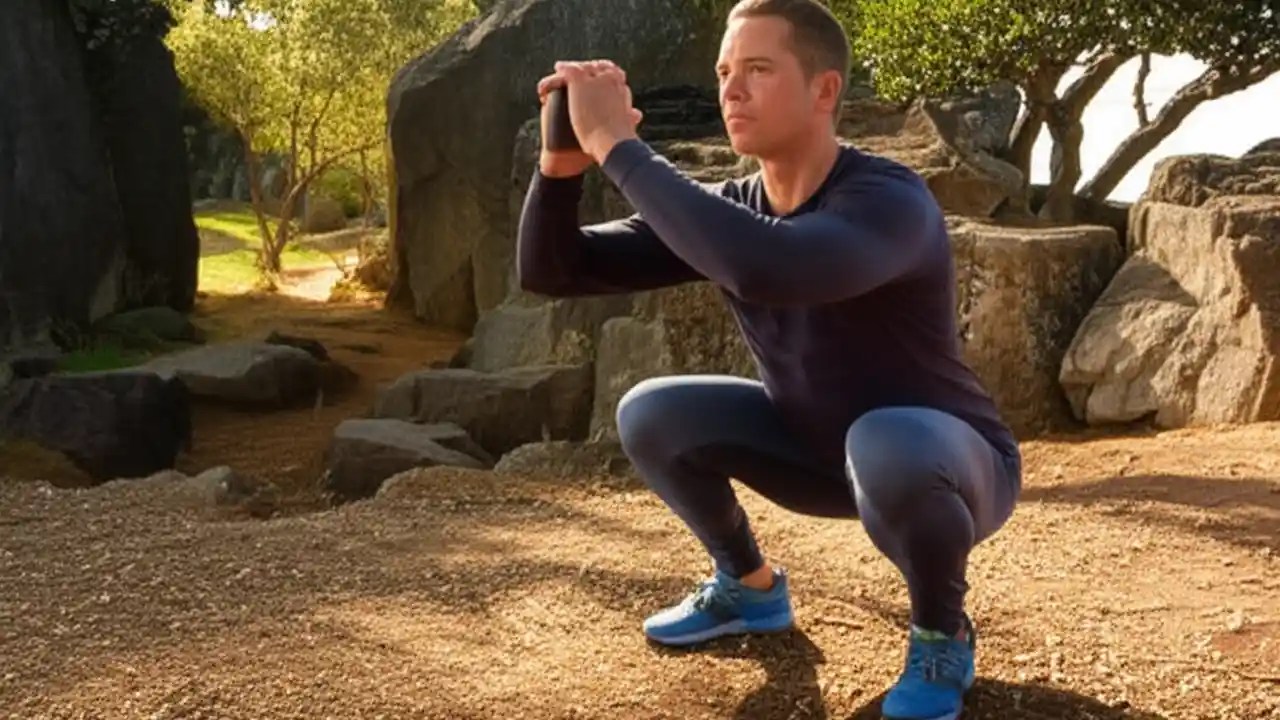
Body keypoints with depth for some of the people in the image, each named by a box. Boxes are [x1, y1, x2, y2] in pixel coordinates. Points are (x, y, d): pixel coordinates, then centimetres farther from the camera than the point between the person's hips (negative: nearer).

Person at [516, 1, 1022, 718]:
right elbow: (551, 271, -10)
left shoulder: (889, 199, -30)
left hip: (945, 458, -6)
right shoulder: (726, 210, -9)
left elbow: (762, 269, -53)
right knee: (650, 415, -8)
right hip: (821, 449, 6)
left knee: (887, 445, -40)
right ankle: (751, 587, 17)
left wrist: (617, 145, -44)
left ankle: (943, 634, -8)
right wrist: (561, 165, -30)